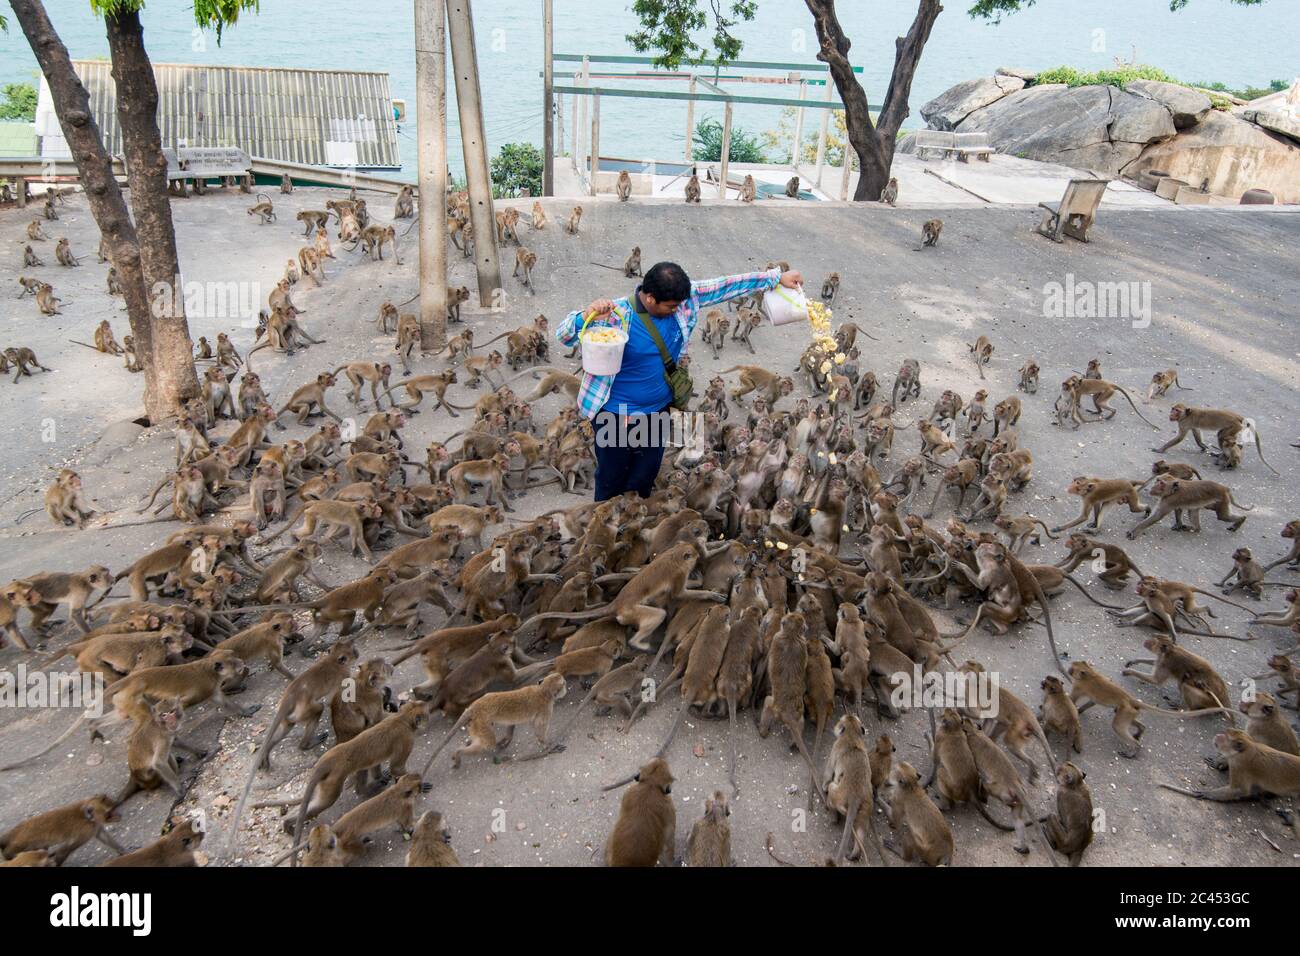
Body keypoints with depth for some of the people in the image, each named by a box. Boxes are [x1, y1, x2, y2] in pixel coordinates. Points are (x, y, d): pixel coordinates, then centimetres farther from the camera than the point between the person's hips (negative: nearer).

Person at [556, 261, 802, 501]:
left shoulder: (684, 300, -12)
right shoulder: (617, 315, -26)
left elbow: (727, 285, -4)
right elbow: (565, 335, -27)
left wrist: (777, 277, -2)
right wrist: (587, 315, -50)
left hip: (659, 411, 5)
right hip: (616, 416, -4)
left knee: (645, 480, 23)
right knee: (612, 483, 15)